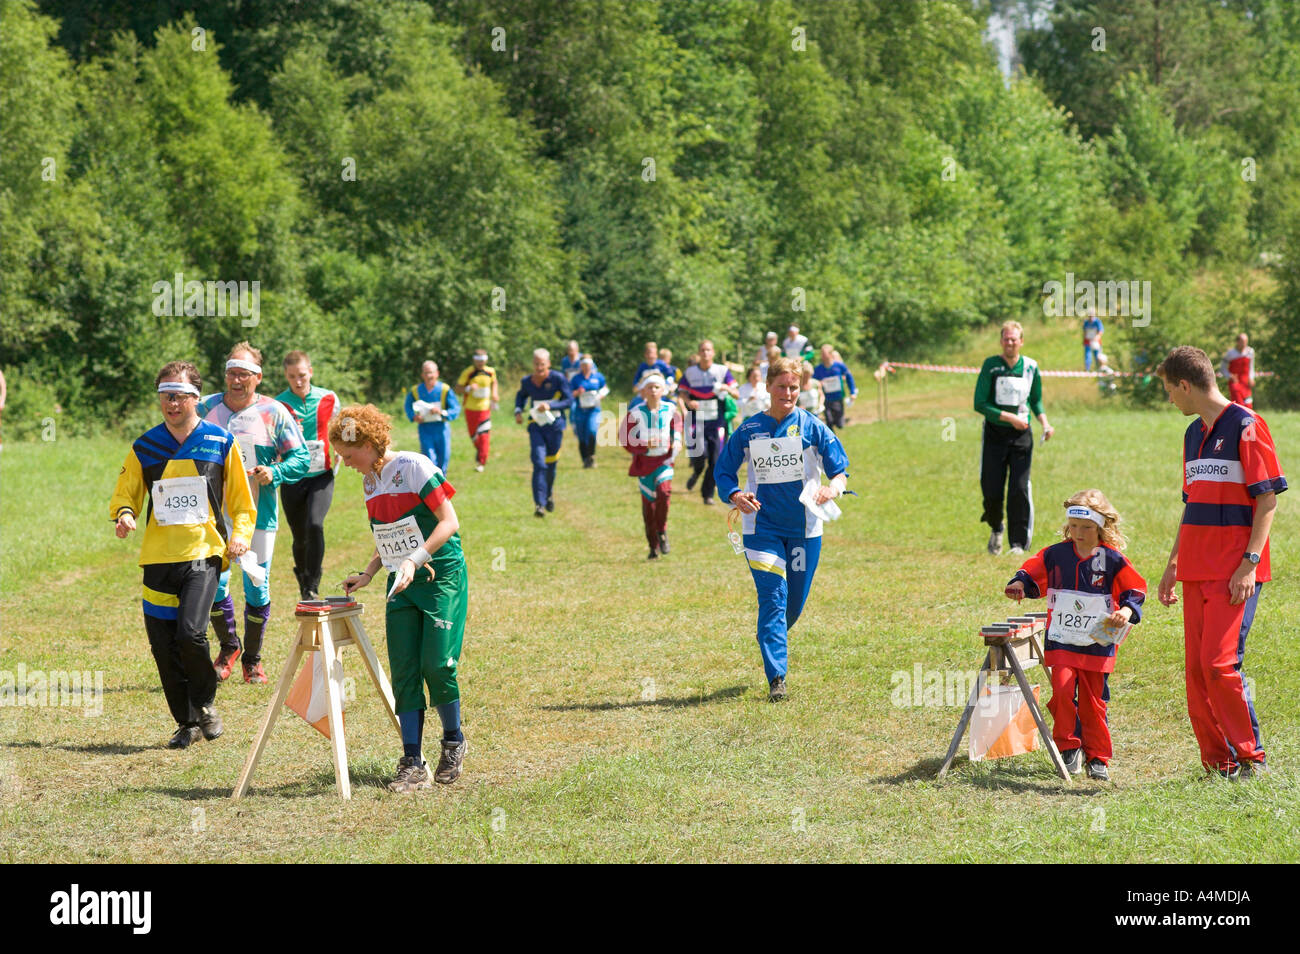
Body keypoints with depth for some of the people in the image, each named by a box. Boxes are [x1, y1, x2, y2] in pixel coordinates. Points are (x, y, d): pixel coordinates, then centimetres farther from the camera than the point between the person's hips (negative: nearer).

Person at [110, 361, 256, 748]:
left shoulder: (220, 443, 4)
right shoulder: (144, 448, 9)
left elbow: (241, 500, 11)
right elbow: (124, 495, 13)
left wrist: (240, 533, -5)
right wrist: (124, 515, -10)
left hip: (204, 554, -3)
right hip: (158, 557, 3)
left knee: (190, 632, -20)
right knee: (163, 644, 0)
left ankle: (205, 702, 7)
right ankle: (187, 723, 17)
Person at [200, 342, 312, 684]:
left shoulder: (274, 413, -1)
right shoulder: (206, 408, 6)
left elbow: (301, 458, 0)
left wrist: (274, 473, -17)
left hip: (259, 513, -1)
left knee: (256, 588, 2)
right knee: (213, 584, -2)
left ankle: (253, 659, 19)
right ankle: (228, 647, 23)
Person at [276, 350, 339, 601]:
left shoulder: (328, 399, 2)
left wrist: (337, 460, 4)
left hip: (321, 476, -1)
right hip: (292, 479, 1)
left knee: (315, 524, -23)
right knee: (300, 538, 7)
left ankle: (313, 587, -17)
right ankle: (304, 587, 30)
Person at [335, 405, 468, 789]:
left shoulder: (414, 467, -11)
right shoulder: (370, 481, 12)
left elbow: (450, 523, -15)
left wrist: (414, 560, -24)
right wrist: (368, 573, 9)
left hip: (442, 578, -7)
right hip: (401, 585, 7)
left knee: (437, 665, -12)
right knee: (404, 672, -1)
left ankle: (453, 742, 12)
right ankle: (411, 765, 0)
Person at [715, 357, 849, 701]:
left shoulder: (811, 427, -1)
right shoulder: (749, 430, 1)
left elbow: (840, 469, -4)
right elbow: (723, 471, 7)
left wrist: (833, 488, -27)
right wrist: (735, 495, -15)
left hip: (804, 527, 1)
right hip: (763, 526, -1)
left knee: (794, 603, 10)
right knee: (773, 598, -13)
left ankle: (771, 639, 44)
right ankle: (776, 679, -16)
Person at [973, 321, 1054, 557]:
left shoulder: (1031, 367, 3)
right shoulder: (991, 366, -5)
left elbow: (1036, 400, 17)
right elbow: (979, 404, -8)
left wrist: (1045, 423, -1)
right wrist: (1008, 417, -17)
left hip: (1022, 435, 1)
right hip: (995, 433, -1)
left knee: (1020, 489, -8)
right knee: (991, 490, -3)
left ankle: (1019, 543, -2)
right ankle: (996, 528, 28)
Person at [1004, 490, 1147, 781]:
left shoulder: (1113, 560, -3)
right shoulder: (1055, 554, 3)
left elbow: (1135, 591, 0)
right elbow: (1033, 573, 14)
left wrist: (1126, 611, -18)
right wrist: (1020, 584, -7)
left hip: (1098, 643, -1)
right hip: (1061, 640, 1)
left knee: (1093, 701, 4)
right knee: (1063, 690, -15)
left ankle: (1097, 757, 16)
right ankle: (1069, 747, 2)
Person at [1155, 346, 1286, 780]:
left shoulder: (1246, 426, -8)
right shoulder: (1193, 433, 16)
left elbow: (1267, 499, -11)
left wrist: (1250, 563, -18)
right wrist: (1174, 564, 22)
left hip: (1235, 573, -8)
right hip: (1198, 571, 8)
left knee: (1220, 662, -14)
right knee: (1196, 669, 5)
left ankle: (1250, 757, -2)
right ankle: (1218, 762, 12)